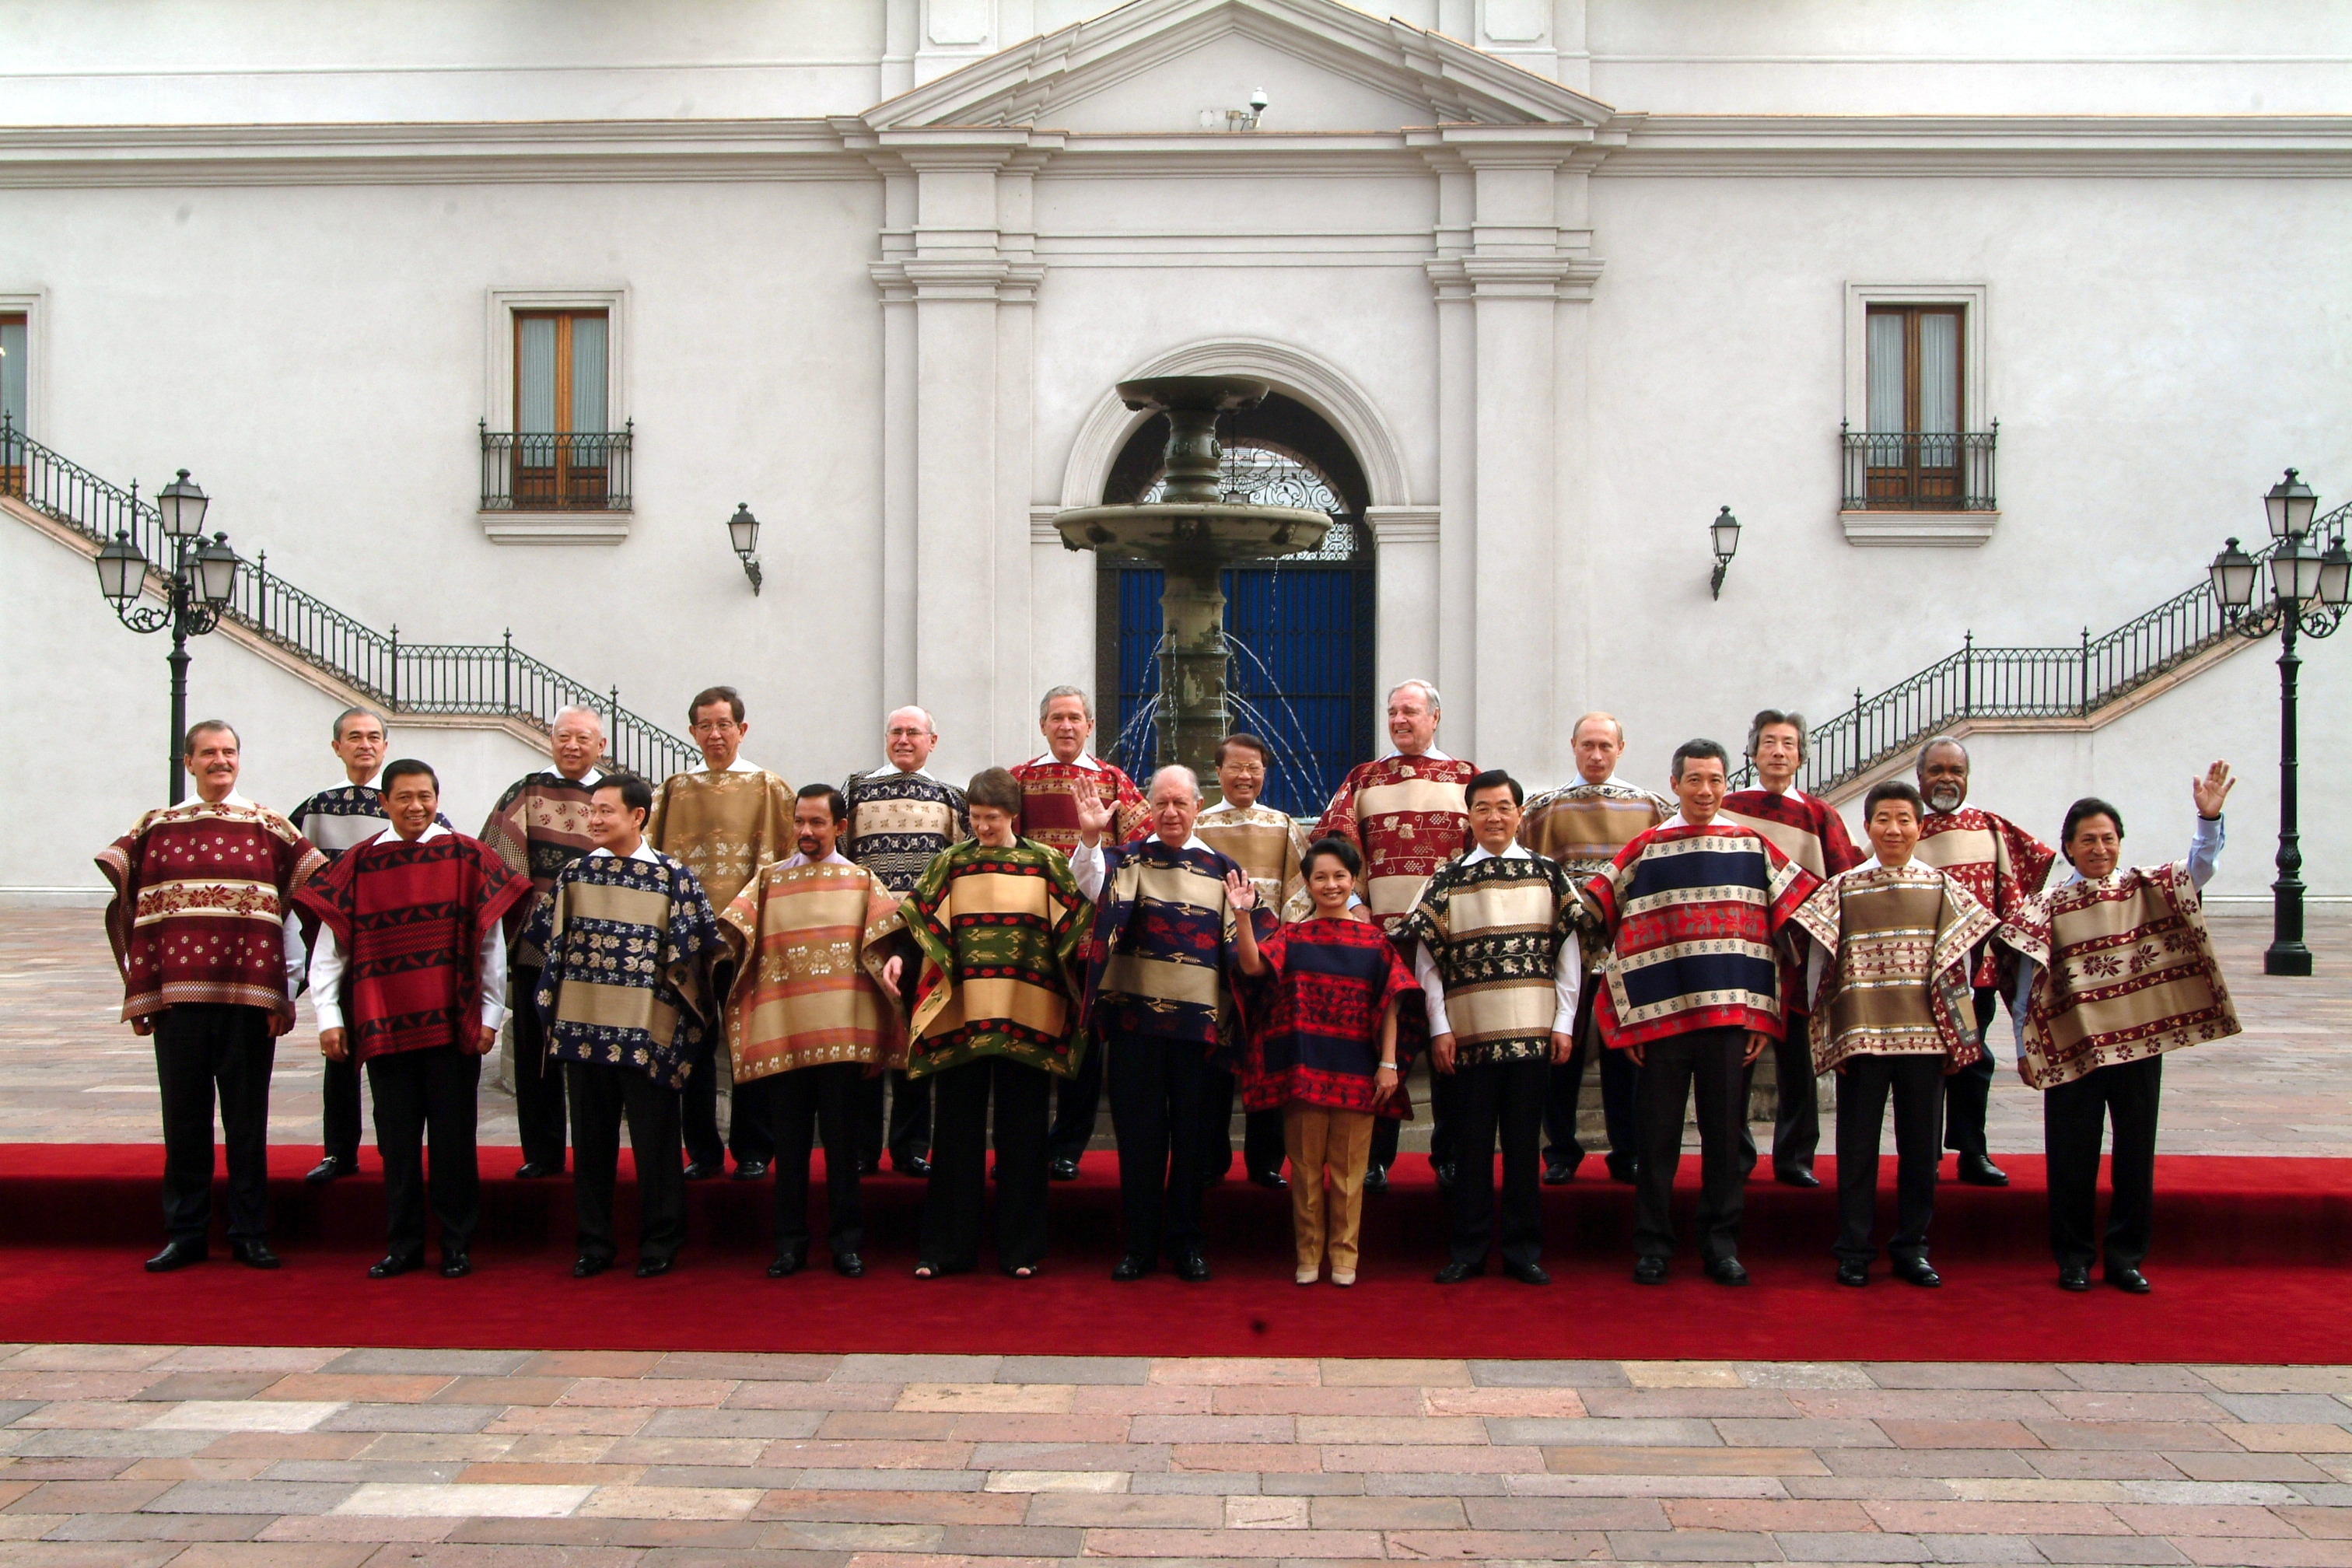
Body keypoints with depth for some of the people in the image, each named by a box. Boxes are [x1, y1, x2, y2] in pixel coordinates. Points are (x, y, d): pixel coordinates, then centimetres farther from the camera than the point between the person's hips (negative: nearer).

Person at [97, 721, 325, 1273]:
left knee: (248, 1120, 4)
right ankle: (184, 1234, 15)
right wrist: (139, 990, 1)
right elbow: (124, 908, 8)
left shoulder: (268, 827, 8)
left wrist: (286, 989, 1)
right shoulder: (156, 828, 10)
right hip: (177, 995, 1)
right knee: (183, 1119, 5)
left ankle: (250, 1235, 12)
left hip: (249, 997, -1)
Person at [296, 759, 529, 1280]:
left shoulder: (469, 859, 2)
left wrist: (491, 1016, 0)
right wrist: (328, 1016, -2)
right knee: (396, 1140, 7)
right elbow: (329, 947, 5)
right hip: (384, 1023, 1)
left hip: (452, 1023, -1)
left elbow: (491, 945, 3)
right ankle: (402, 1246, 17)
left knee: (453, 1137, 4)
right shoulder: (359, 865, 5)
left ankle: (457, 1246, 14)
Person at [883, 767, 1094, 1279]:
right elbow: (919, 917, 3)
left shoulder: (1045, 864, 6)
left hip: (1025, 1016, -1)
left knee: (1020, 1131, 5)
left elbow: (1078, 926, 4)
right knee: (956, 1130, 5)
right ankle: (946, 1246, 12)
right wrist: (898, 955, -13)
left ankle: (1020, 1248, 14)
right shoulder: (952, 863, 8)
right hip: (960, 1014, 1)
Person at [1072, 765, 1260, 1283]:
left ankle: (1186, 1241, 18)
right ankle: (1140, 1244, 14)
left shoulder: (1222, 869, 10)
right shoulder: (1127, 858, 4)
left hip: (1199, 1021, 1)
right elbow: (1093, 888, -18)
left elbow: (1238, 949, 13)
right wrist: (1090, 838, -34)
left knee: (1191, 1133, 7)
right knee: (1138, 1132, 4)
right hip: (1135, 1016, -1)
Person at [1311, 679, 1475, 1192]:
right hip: (1380, 931, 0)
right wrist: (1357, 902, -9)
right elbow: (1333, 839, 2)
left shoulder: (1467, 778, 12)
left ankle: (1450, 1155, 14)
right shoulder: (1363, 779, 13)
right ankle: (1375, 1158, 7)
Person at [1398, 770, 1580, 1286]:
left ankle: (1523, 1248, 13)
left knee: (1524, 1139, 5)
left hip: (1532, 1030, 0)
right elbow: (1426, 958, 4)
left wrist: (1564, 1023, 0)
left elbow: (1568, 952, 6)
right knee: (1472, 1139, 4)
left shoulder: (1549, 875, 7)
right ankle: (1468, 1249, 12)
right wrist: (1440, 1028, -3)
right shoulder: (1446, 880, 5)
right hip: (1469, 1030, 0)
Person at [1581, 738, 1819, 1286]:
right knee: (1658, 1137, 4)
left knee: (1725, 1134, 6)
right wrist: (1626, 1019, -1)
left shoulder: (1754, 847, 7)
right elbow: (1594, 915, 3)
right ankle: (1652, 1247, 13)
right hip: (1661, 1016, -1)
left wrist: (1764, 1014, 0)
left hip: (1732, 1016, 1)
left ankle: (1721, 1244, 17)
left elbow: (1787, 926, 7)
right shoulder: (1645, 850, 5)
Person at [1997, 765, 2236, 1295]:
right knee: (2072, 1156, 4)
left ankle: (2125, 1256, 18)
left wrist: (2208, 819, -26)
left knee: (2136, 1152, 7)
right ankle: (2074, 1257, 16)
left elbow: (2199, 871, -10)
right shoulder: (2049, 907, 1)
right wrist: (2025, 1046, -2)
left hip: (2140, 1042, 2)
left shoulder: (2145, 889, 6)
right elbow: (2029, 978, 1)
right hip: (2073, 1047, -1)